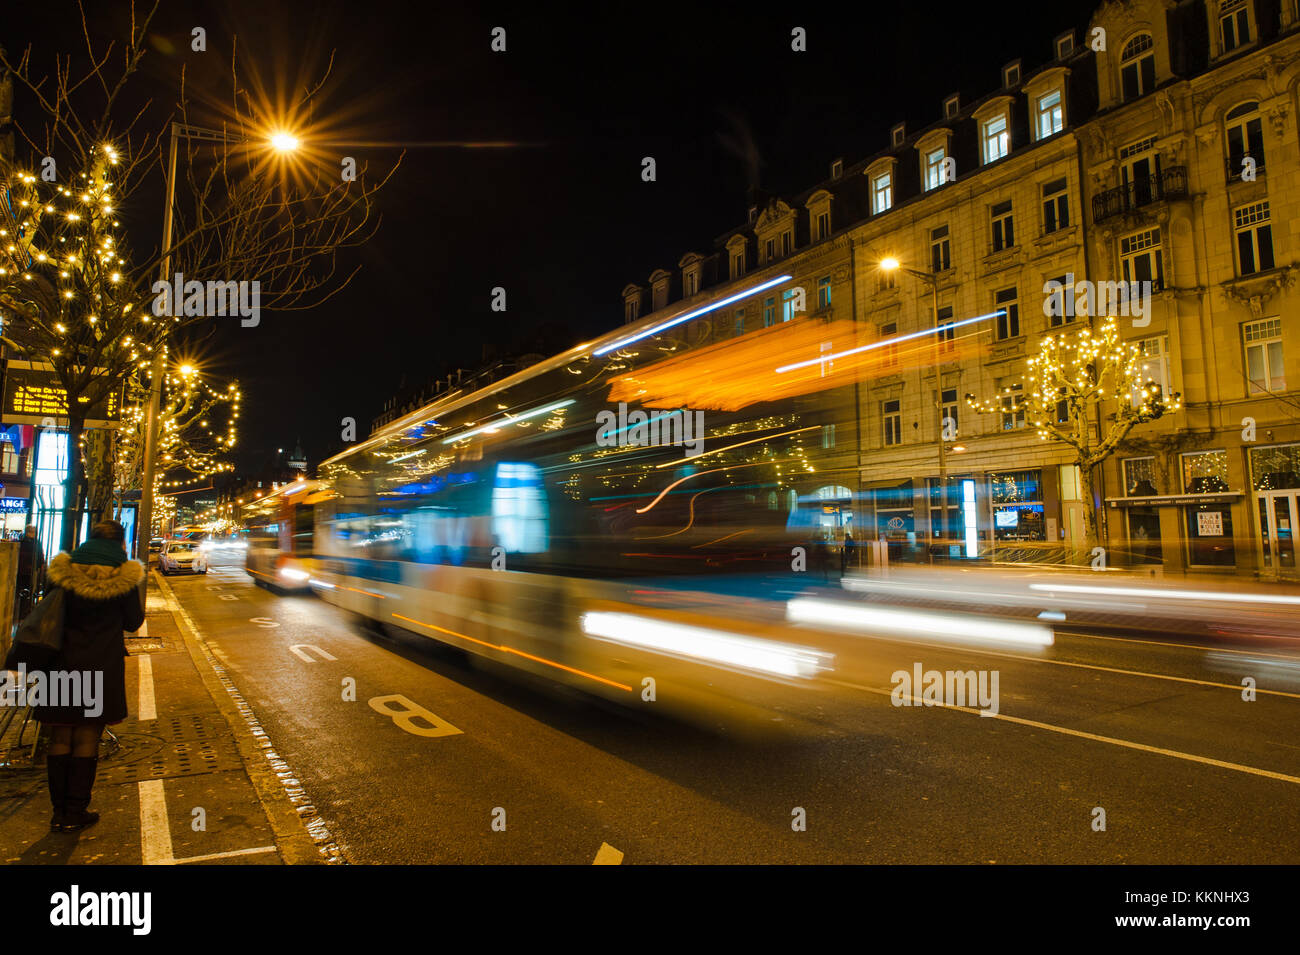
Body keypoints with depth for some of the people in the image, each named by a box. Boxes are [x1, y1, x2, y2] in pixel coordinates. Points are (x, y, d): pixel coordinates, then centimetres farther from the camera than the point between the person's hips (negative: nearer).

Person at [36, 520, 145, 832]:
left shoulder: (63, 571, 0)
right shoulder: (123, 577, -8)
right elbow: (132, 621, 0)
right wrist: (141, 611, 18)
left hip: (62, 664, 3)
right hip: (101, 667, -3)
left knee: (60, 738, 13)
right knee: (87, 741, 7)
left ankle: (59, 812, 19)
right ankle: (75, 814, 13)